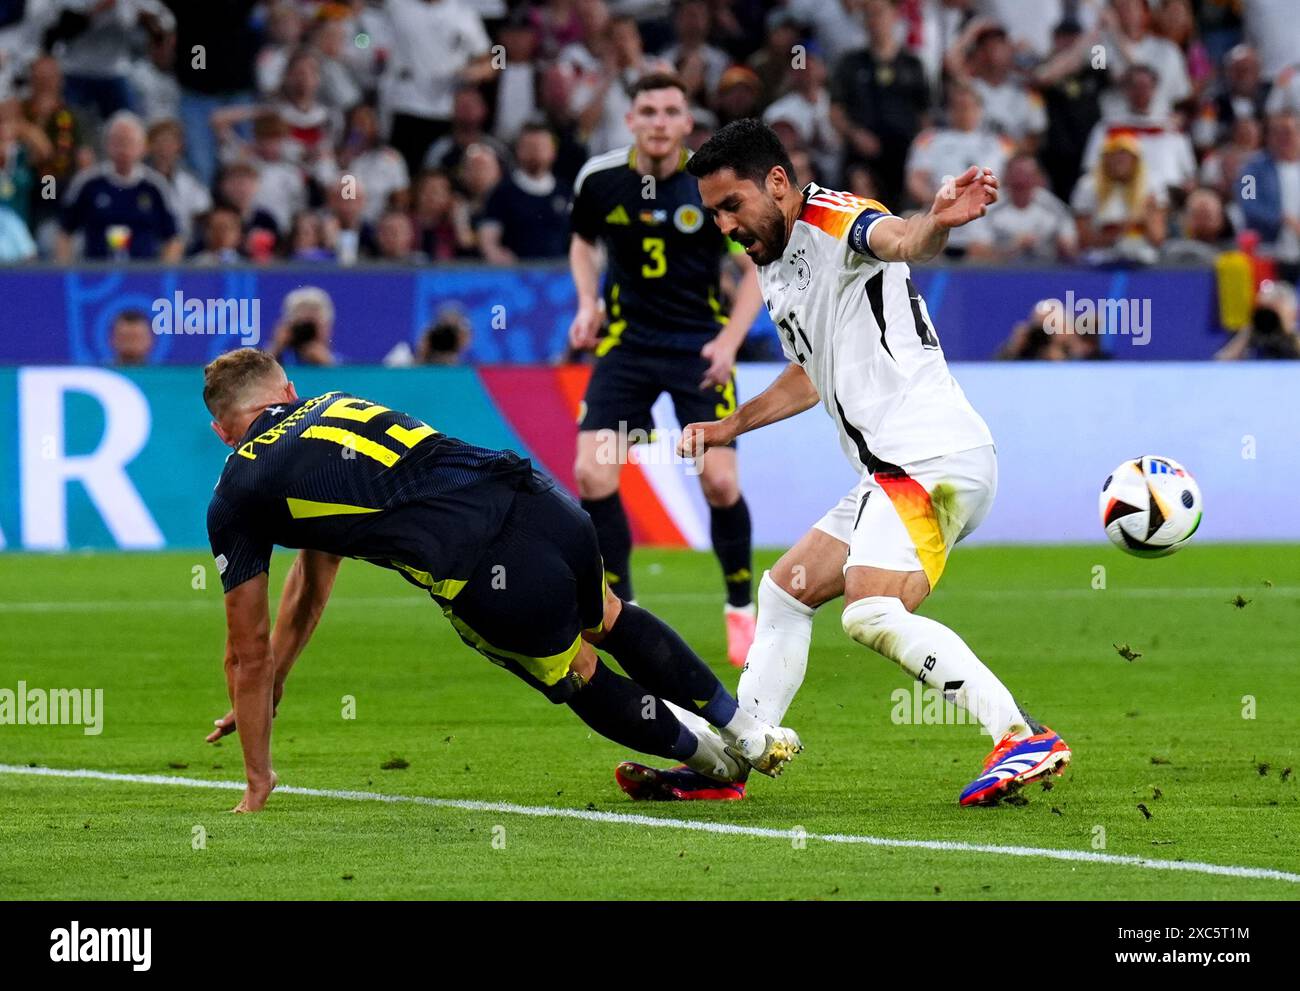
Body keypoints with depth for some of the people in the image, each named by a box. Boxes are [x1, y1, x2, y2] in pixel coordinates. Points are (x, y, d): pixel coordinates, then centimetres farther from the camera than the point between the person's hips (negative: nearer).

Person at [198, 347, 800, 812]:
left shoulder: (234, 499, 11)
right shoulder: (334, 405, 30)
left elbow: (248, 652, 16)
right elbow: (314, 584, 41)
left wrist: (257, 781, 27)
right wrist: (268, 693, 48)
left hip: (492, 581, -6)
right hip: (539, 499, 6)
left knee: (583, 681, 26)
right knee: (610, 621, 37)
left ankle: (715, 762, 43)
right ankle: (753, 735, 48)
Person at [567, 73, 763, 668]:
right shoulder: (600, 179, -5)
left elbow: (758, 265, -2)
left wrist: (729, 341, -13)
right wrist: (587, 303, 0)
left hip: (700, 345, -2)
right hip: (626, 342, 2)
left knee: (719, 481, -11)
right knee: (592, 474, -12)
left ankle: (741, 608, 13)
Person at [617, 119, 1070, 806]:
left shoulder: (833, 220, -9)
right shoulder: (775, 267, 20)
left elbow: (900, 240, -34)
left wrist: (935, 224, -56)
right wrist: (727, 427, 36)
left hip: (932, 459, -11)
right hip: (889, 475, 11)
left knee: (871, 613, -25)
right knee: (784, 592, 19)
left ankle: (1023, 739, -29)